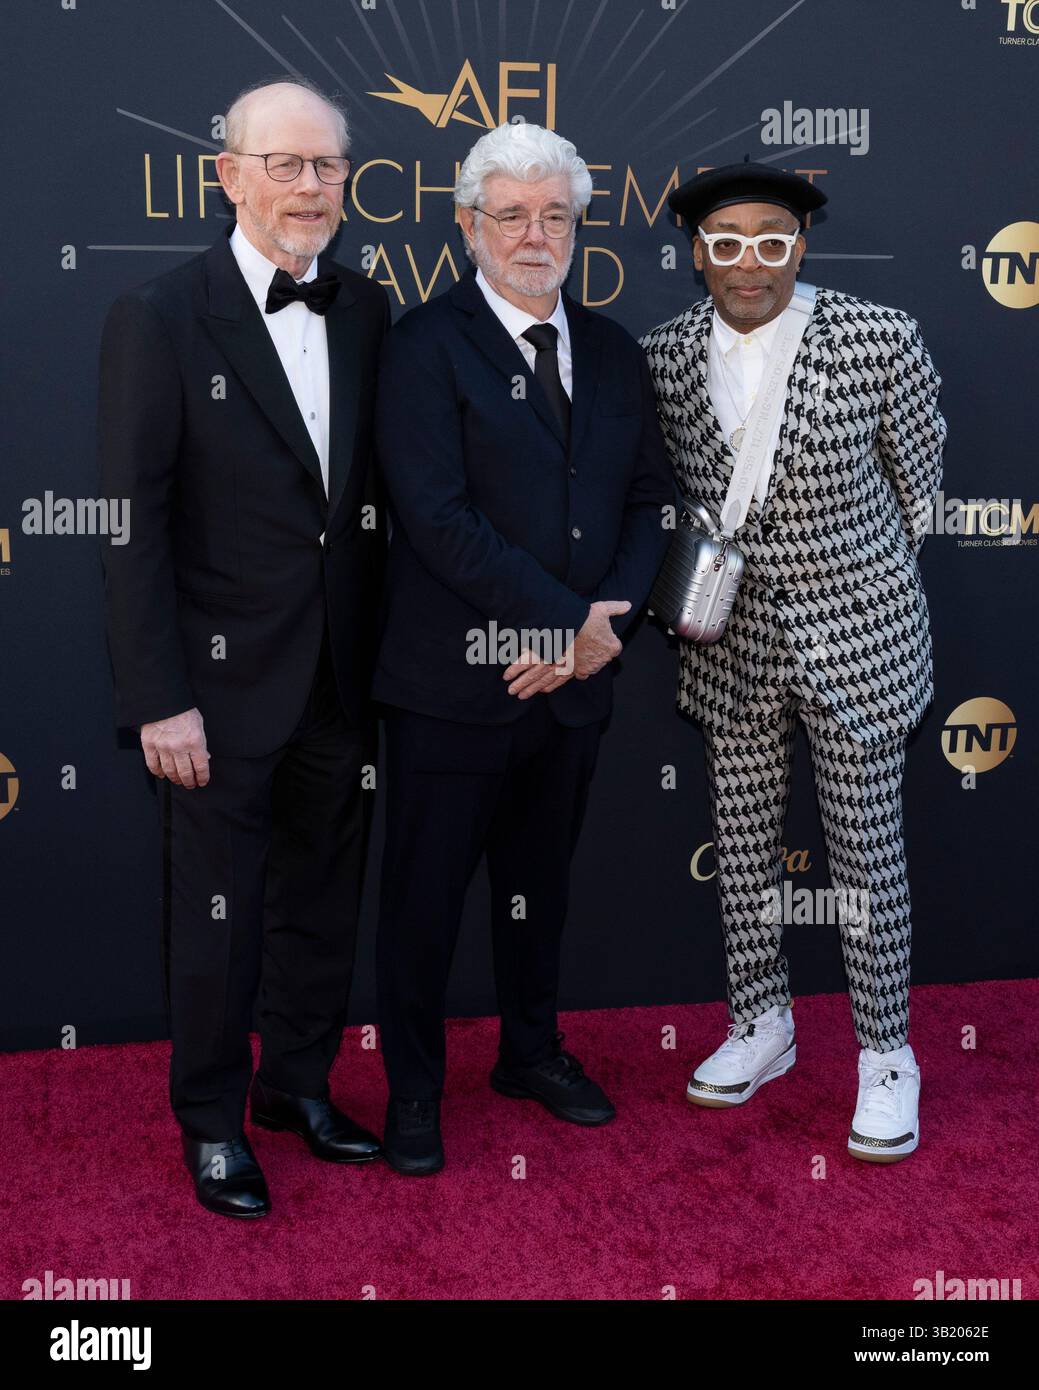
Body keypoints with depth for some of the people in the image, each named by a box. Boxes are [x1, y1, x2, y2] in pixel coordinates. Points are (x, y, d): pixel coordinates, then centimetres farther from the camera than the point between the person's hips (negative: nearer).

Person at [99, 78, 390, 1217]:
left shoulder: (367, 313, 5)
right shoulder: (159, 319, -10)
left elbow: (377, 495, 8)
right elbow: (133, 524, -12)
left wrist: (384, 655, 3)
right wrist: (159, 700, -15)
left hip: (342, 682, 5)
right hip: (225, 684, -5)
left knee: (323, 897, 17)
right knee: (218, 913, 8)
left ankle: (298, 1083, 37)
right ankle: (212, 1123, 28)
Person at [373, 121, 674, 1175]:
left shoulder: (613, 352, 9)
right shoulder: (427, 345, -10)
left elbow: (647, 499, 8)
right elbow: (439, 516, -19)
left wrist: (606, 624, -10)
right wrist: (568, 619, -19)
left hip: (573, 679, 6)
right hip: (455, 680, -5)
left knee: (540, 880, 21)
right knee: (426, 893, 7)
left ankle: (532, 1050, 40)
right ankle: (412, 1090, 25)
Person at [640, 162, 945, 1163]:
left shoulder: (878, 340, -13)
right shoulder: (663, 356, -4)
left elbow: (916, 481, 1)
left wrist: (859, 582, 9)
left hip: (853, 635, -3)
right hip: (730, 641, 4)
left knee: (865, 853, 5)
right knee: (740, 841, 14)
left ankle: (885, 1054, 23)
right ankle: (761, 1024, 34)